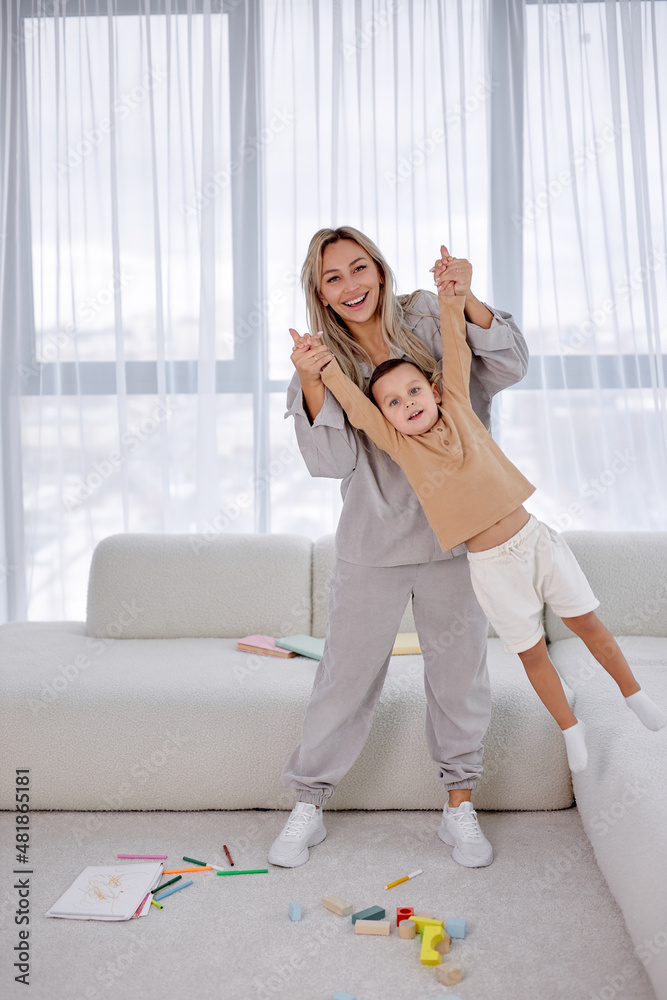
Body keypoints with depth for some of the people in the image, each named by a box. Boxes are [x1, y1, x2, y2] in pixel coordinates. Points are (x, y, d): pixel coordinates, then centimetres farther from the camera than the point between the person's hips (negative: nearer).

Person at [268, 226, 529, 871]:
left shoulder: (427, 320, -1)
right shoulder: (325, 361, -3)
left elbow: (508, 369, -6)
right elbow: (333, 462, -13)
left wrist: (467, 297, -19)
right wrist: (310, 384, -27)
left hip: (454, 531, 2)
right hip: (372, 544, -1)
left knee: (459, 672, 11)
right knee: (346, 677, 6)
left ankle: (458, 807, 29)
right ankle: (308, 807, 24)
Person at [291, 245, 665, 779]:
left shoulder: (458, 410, -3)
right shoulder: (399, 445, -7)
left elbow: (456, 355, -7)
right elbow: (357, 408, -17)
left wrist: (450, 299, -17)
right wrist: (326, 368, -29)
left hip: (536, 538, 1)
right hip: (492, 566, -1)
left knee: (587, 622, 14)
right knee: (531, 651, 11)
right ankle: (571, 727, 35)